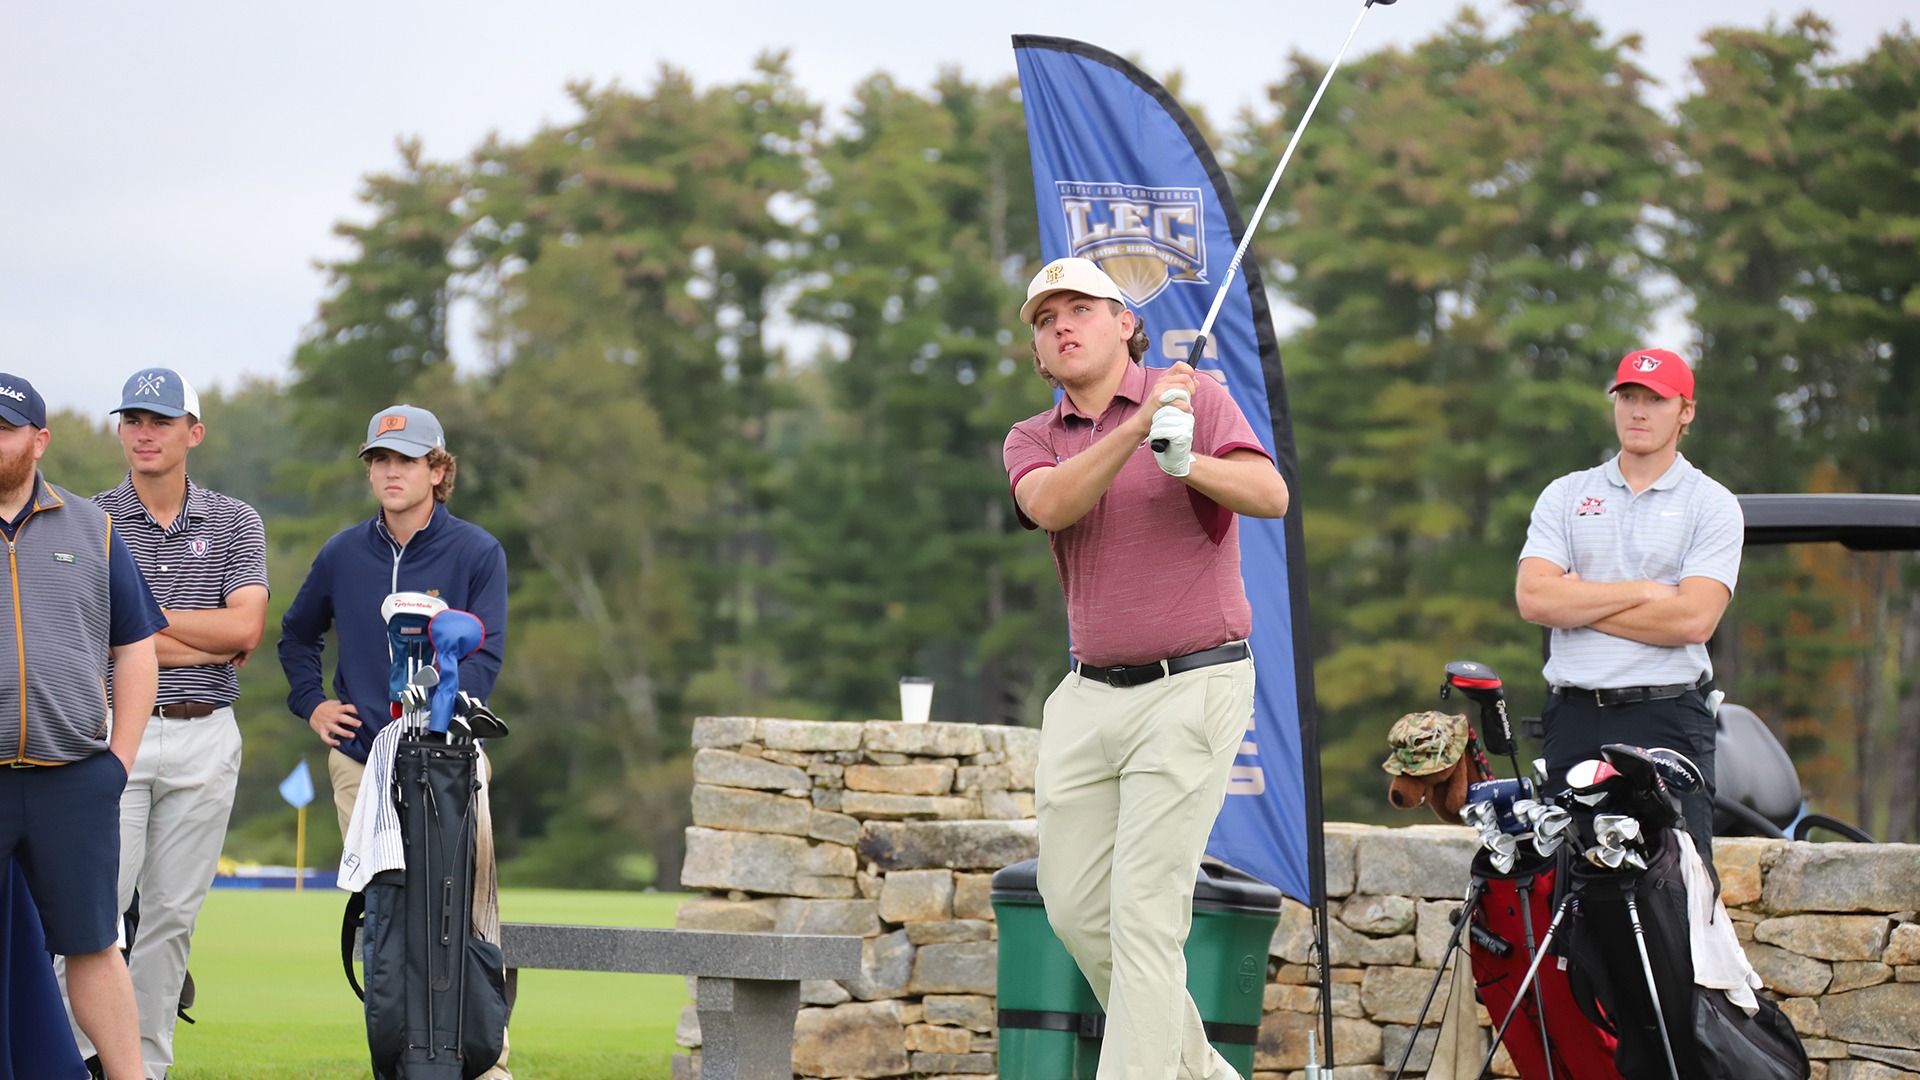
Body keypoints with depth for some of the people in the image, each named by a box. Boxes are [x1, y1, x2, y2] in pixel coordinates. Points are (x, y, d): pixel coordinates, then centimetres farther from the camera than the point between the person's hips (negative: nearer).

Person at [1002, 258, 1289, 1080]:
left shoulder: (1195, 398, -1)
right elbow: (1049, 505, -14)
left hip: (1192, 689, -6)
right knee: (1074, 906, 8)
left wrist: (1188, 462, -36)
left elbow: (1269, 494, -17)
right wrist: (1137, 426, -27)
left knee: (1144, 912, -12)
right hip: (1088, 696, 6)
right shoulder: (1033, 440, 10)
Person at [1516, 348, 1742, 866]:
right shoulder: (1564, 496, 14)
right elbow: (1533, 598, -2)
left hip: (1669, 720, -3)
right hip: (1574, 719, 3)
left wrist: (1580, 604, -4)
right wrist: (1643, 591, -5)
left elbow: (1693, 620, -9)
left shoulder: (1713, 505, 6)